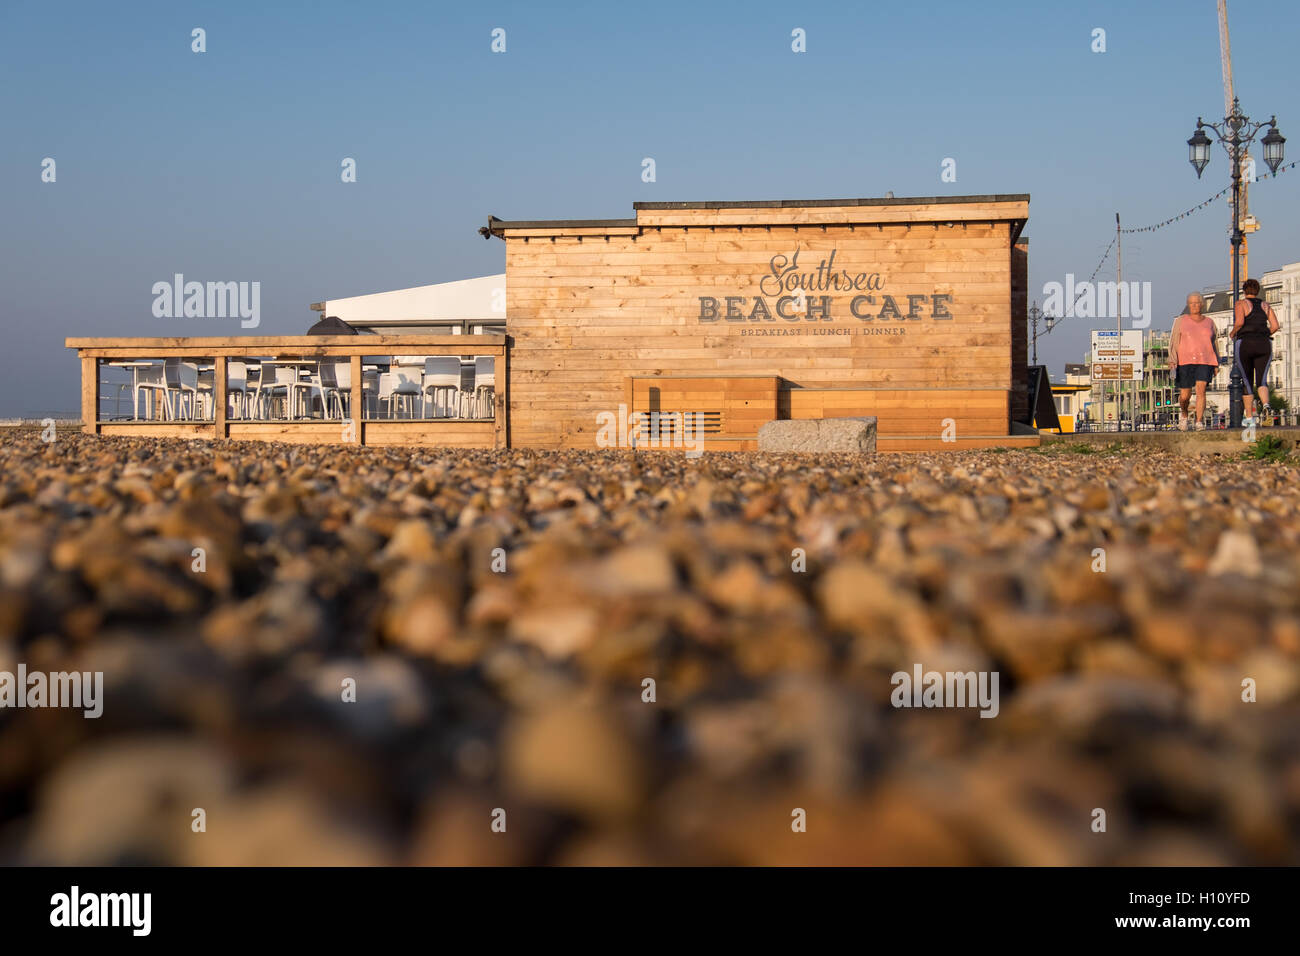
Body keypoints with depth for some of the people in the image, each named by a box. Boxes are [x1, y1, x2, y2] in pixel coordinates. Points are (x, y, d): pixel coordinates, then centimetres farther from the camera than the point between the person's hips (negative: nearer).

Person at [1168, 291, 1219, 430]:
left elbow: (1213, 344, 19)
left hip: (1205, 362, 1)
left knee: (1201, 389, -16)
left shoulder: (1209, 322, 12)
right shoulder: (1180, 321, 5)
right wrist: (1172, 361, -10)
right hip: (1185, 361, -1)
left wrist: (1216, 364, 15)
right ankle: (1183, 413, 32)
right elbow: (1174, 342, 1)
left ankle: (1199, 422, -15)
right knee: (1185, 395, 1)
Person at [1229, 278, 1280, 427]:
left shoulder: (1241, 304, 1)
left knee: (1247, 381, 6)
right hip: (1264, 344, 3)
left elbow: (1239, 322, -16)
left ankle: (1249, 417, 7)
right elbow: (1275, 326, 4)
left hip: (1245, 344, -3)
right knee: (1262, 380, -2)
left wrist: (1232, 333, 3)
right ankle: (1266, 405, -33)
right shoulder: (1265, 305, 13)